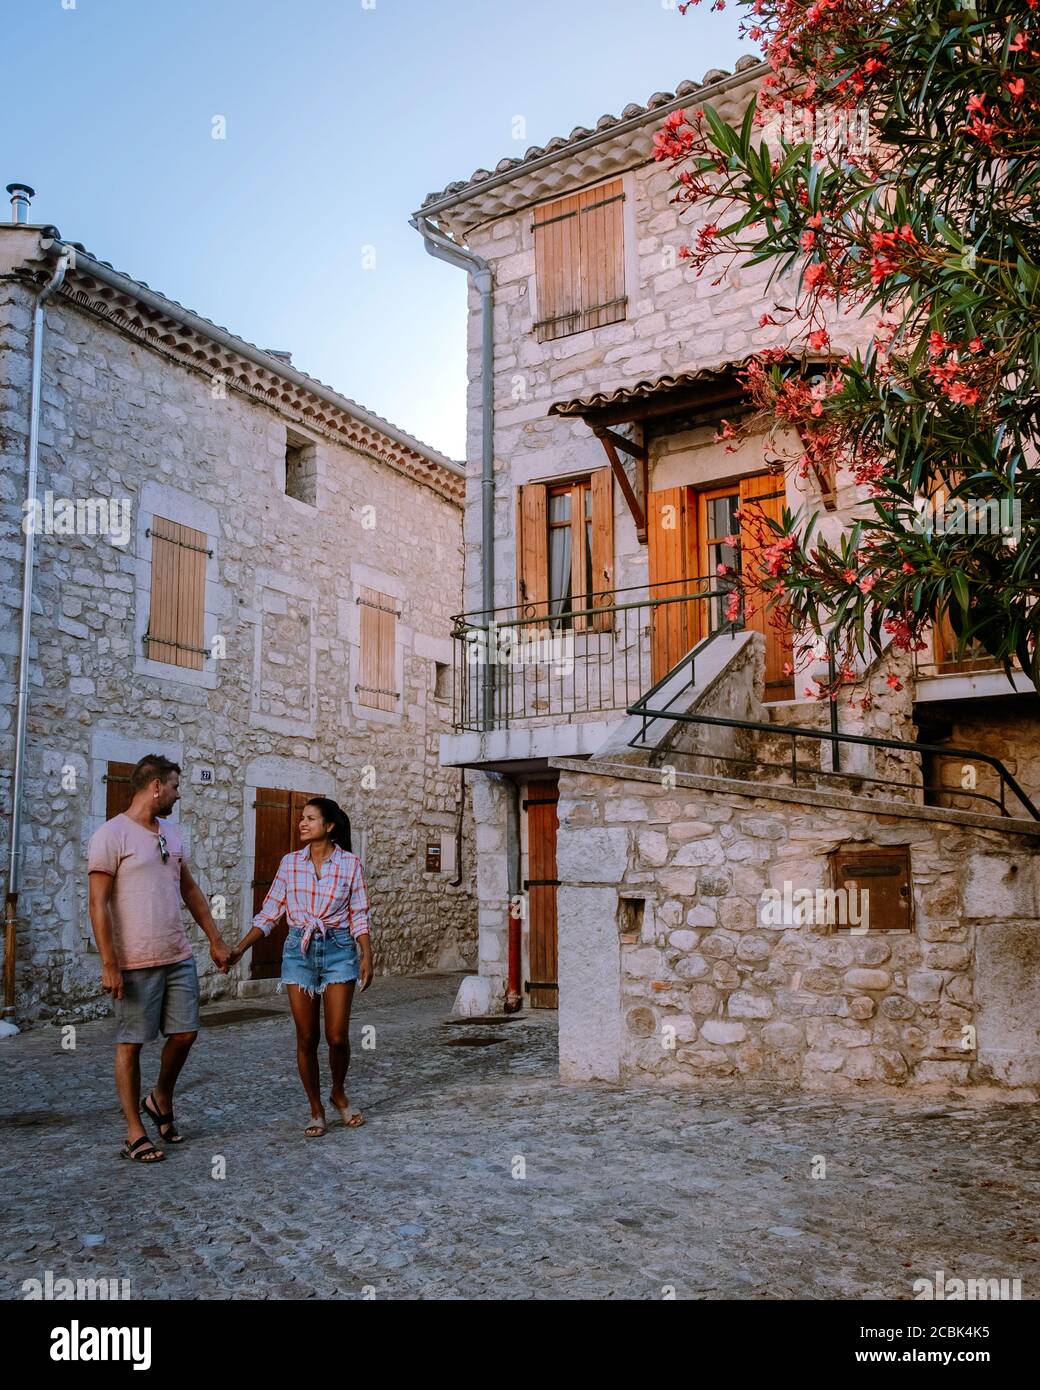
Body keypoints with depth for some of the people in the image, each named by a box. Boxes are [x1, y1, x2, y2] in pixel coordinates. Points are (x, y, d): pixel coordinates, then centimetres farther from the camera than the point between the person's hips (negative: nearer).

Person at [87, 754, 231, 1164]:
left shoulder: (171, 833, 12)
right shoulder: (111, 835, -11)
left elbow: (190, 890, 19)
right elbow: (99, 904, -14)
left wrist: (216, 940, 17)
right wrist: (109, 965, -17)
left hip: (179, 957, 7)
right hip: (136, 962, -7)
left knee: (184, 1033, 10)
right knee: (130, 1044, 4)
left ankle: (161, 1101, 33)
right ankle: (134, 1134, 14)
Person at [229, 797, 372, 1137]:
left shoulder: (350, 863, -2)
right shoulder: (290, 863, 4)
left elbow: (359, 916, 1)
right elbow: (269, 912, 6)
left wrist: (366, 956, -8)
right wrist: (240, 948, -1)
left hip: (338, 950, -2)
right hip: (299, 951, 2)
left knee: (337, 1037, -2)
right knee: (306, 1038, 4)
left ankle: (338, 1093, 27)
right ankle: (316, 1110, 20)